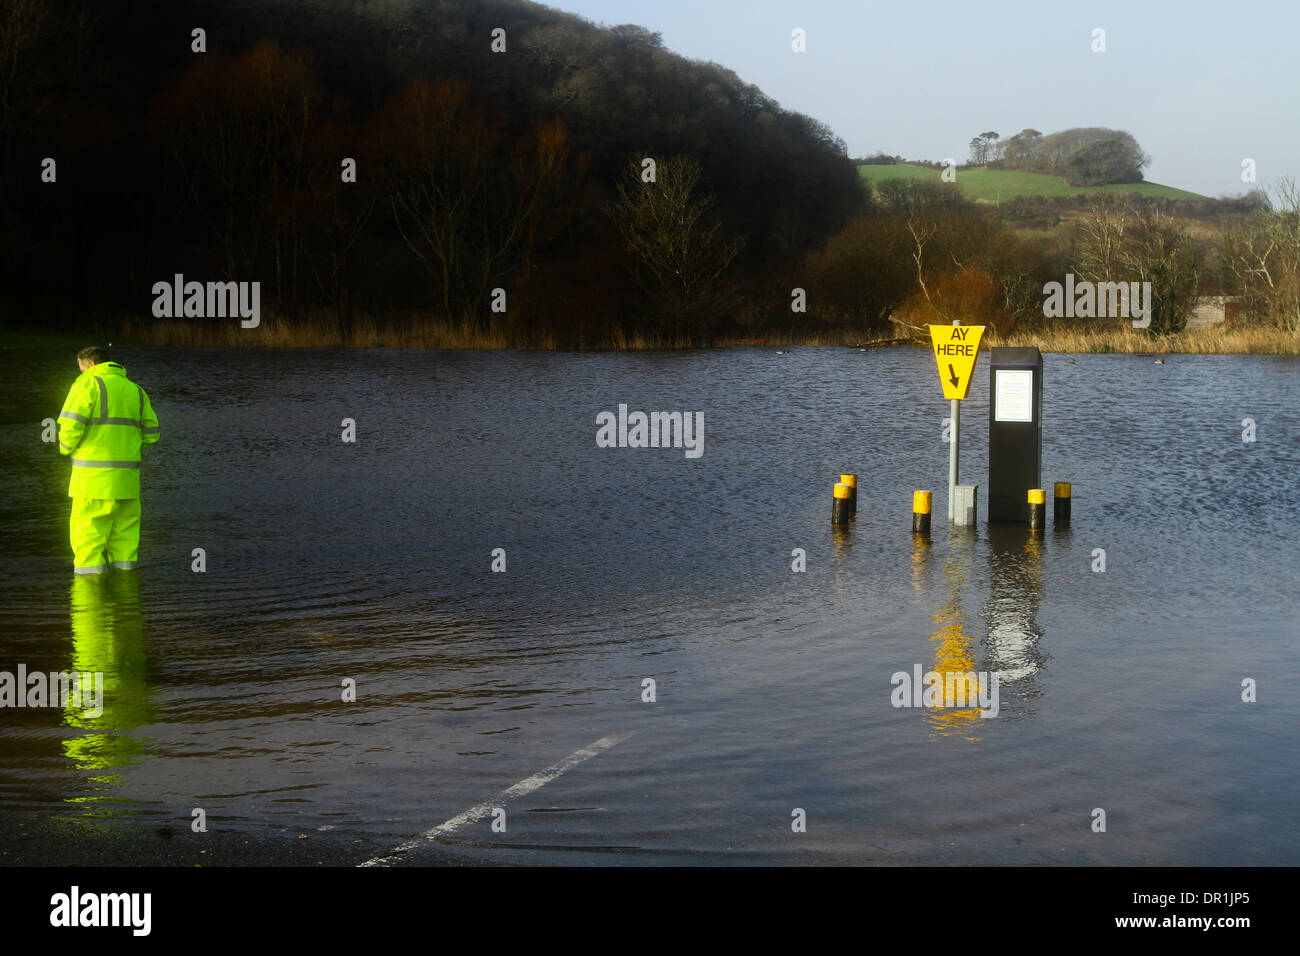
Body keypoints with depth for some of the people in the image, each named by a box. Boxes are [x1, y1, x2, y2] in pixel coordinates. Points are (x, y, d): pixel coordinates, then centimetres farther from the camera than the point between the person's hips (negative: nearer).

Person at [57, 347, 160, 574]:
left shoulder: (88, 385, -3)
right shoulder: (134, 390, 16)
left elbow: (71, 426, -13)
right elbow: (151, 433, 17)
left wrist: (66, 448, 6)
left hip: (94, 478, -6)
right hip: (127, 478, 6)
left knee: (87, 537, -1)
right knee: (124, 534, 11)